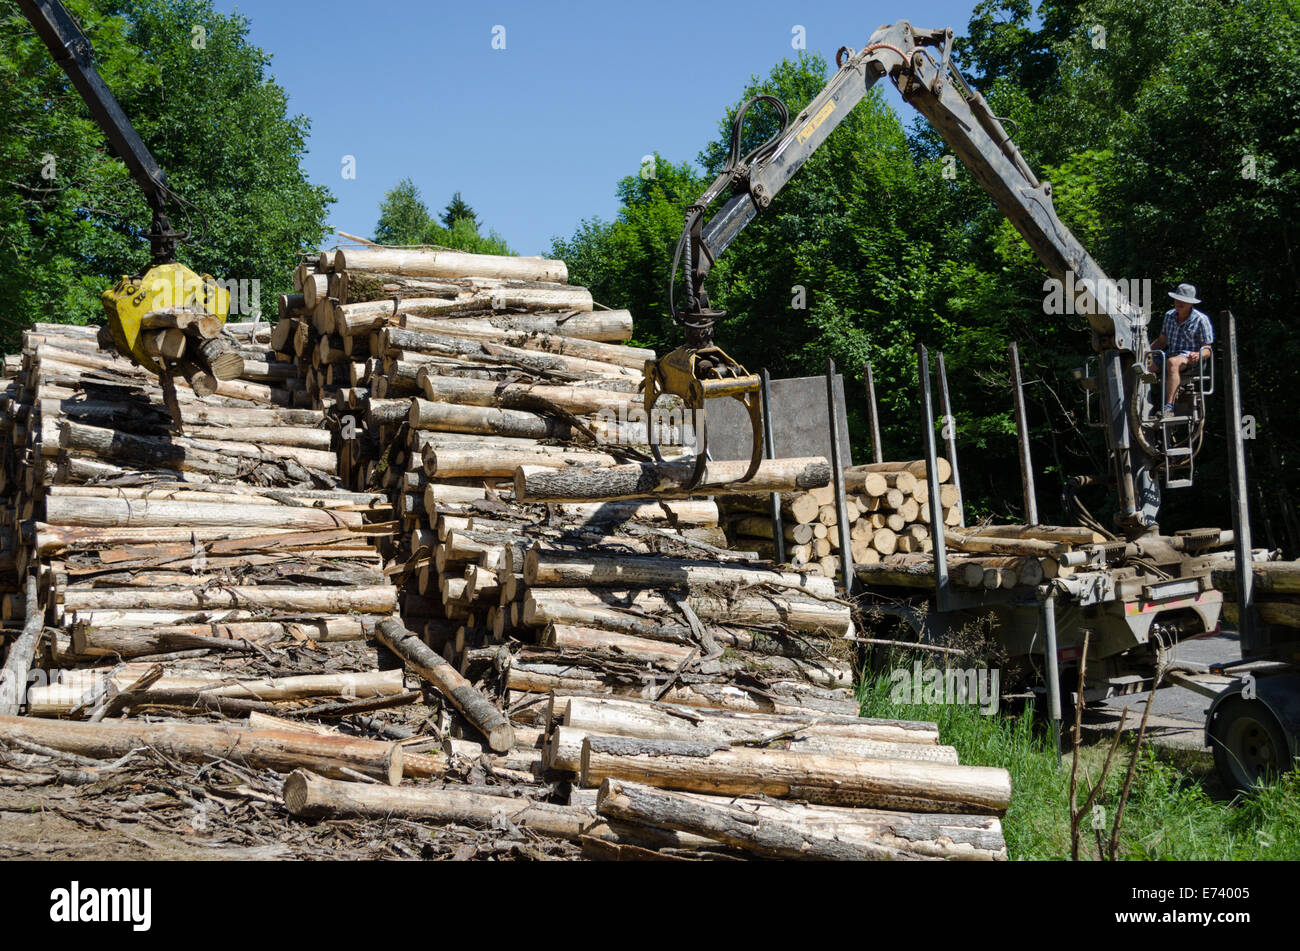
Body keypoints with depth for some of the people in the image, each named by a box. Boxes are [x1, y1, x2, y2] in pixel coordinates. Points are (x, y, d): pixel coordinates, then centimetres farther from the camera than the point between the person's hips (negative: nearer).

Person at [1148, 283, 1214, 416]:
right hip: (1170, 355, 6)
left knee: (1172, 362, -41)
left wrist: (1198, 355, -25)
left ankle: (1169, 407, -52)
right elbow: (1161, 341, 25)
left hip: (1189, 358, -6)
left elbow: (1207, 350, -2)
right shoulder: (1169, 316, 15)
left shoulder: (1201, 320, -1)